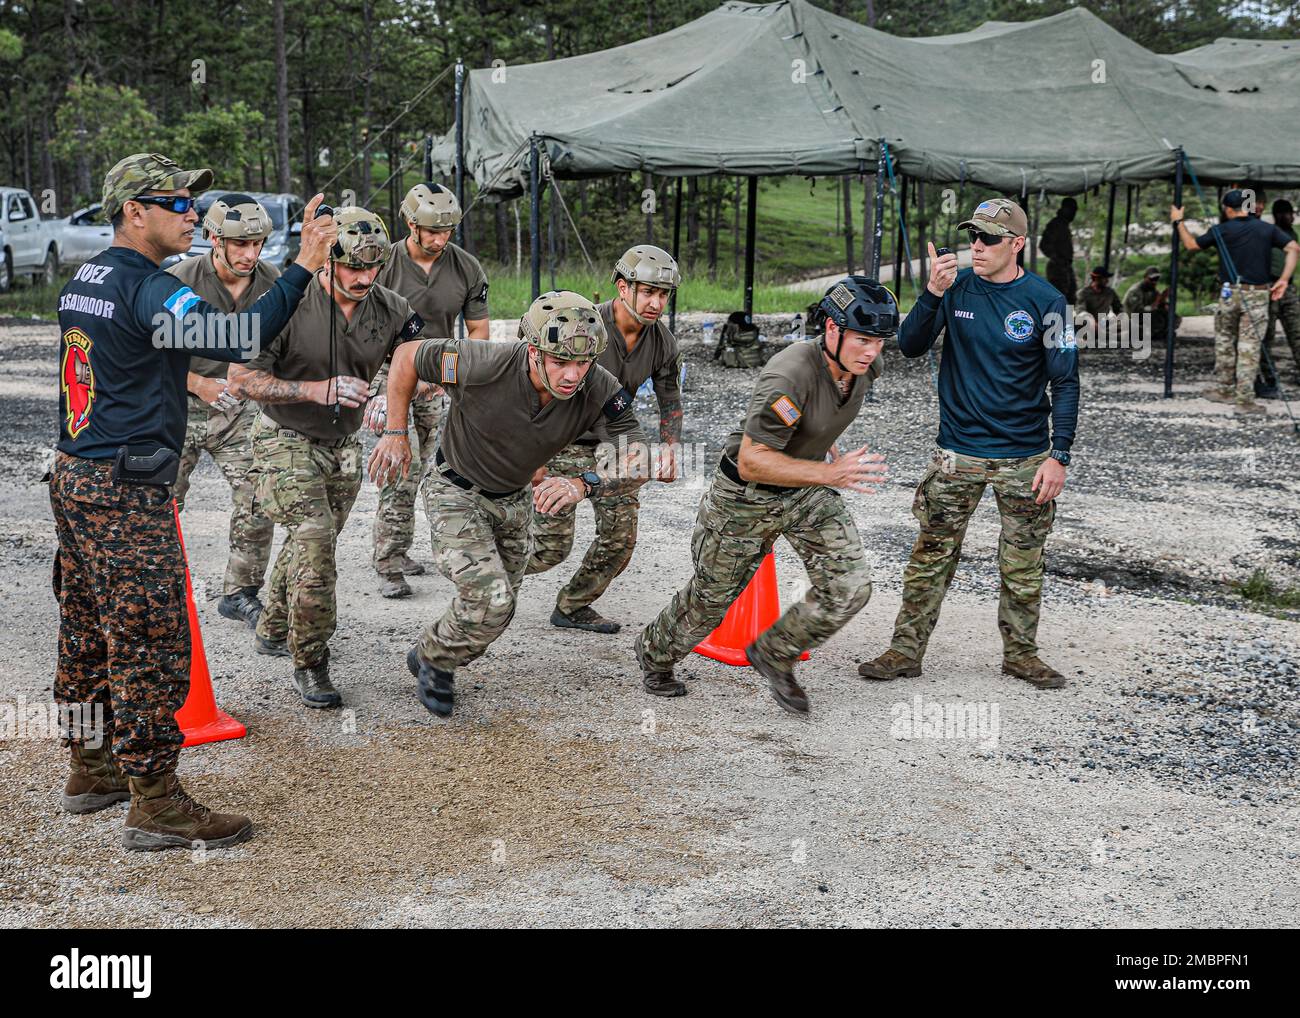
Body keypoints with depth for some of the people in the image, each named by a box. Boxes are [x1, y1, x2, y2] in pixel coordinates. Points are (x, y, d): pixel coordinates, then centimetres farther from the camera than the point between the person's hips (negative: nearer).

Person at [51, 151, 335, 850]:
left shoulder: (85, 279, 13)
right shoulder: (146, 289, -17)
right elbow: (239, 339, -27)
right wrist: (303, 267, -24)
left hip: (73, 476, 10)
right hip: (125, 495, -10)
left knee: (89, 635, 17)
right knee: (150, 645, -5)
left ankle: (89, 771, 30)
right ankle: (155, 806, 0)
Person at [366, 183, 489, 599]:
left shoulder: (467, 268, -5)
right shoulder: (385, 265, -16)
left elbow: (478, 330, 2)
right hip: (390, 373, -4)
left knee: (417, 469, 12)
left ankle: (397, 551, 27)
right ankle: (388, 565, -14)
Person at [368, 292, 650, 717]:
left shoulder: (601, 390, -27)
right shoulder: (484, 366, -35)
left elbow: (637, 467, -29)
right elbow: (407, 356, -18)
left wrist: (585, 484, -47)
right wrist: (395, 434, -12)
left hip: (517, 499, 5)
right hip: (456, 491, -5)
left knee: (498, 612, 17)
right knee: (491, 600, -19)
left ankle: (435, 663, 45)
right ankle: (432, 658, 10)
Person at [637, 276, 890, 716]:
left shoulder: (862, 367, -10)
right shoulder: (790, 375, -35)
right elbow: (752, 462, -35)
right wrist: (828, 473, -42)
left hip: (807, 491, 6)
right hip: (745, 496, -6)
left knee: (849, 588, -9)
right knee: (712, 596, 12)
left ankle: (774, 655, 16)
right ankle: (655, 655, 43)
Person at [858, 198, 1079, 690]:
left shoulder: (1043, 299, -6)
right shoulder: (957, 286, -1)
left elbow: (1065, 382, -4)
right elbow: (910, 346, -7)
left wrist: (1059, 455, -10)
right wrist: (933, 294, -23)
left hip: (1024, 457, -1)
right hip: (957, 453, 1)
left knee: (1023, 563, 9)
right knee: (931, 555, 4)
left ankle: (1020, 652, 24)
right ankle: (906, 650, 13)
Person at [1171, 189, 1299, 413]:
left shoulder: (1221, 230, -2)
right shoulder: (1267, 229, 3)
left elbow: (1191, 244, 9)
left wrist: (1178, 222, 23)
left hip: (1230, 293, 0)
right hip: (1258, 293, 0)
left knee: (1224, 341, 18)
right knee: (1249, 345, 0)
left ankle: (1223, 389, 24)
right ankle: (1245, 399, -4)